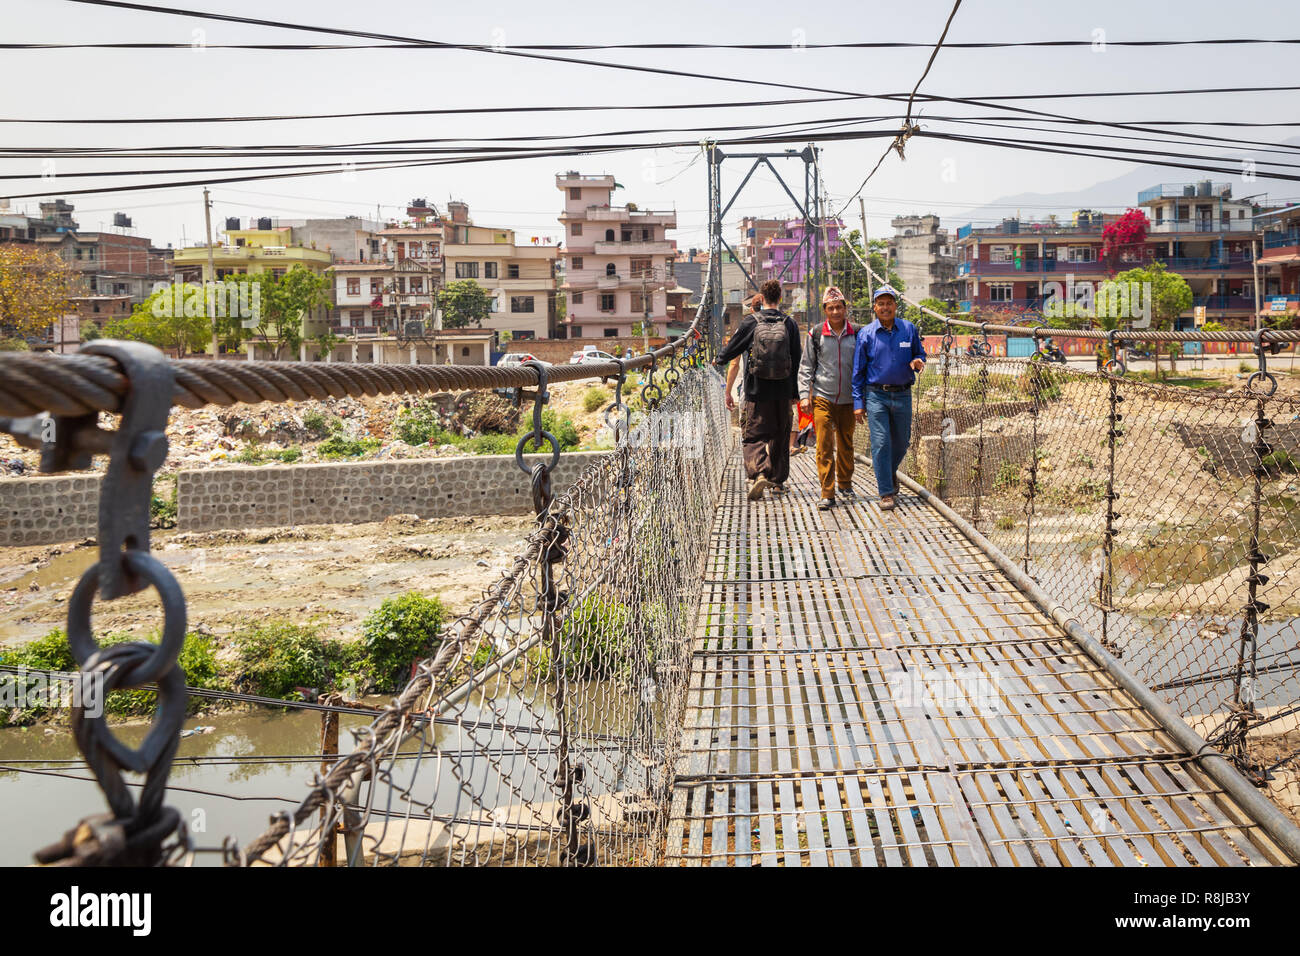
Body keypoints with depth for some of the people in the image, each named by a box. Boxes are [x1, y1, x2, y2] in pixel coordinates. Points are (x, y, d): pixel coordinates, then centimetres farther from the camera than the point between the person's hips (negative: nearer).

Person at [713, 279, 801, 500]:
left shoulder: (750, 322, -6)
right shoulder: (790, 324, 1)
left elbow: (733, 348, 3)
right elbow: (796, 361, 4)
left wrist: (718, 360, 25)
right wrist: (794, 393, 12)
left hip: (756, 391, -2)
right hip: (782, 393, 2)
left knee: (753, 435, 3)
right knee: (780, 436, 15)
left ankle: (759, 474, -21)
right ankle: (778, 481, 23)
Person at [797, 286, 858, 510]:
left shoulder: (856, 334, 5)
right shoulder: (816, 335, 2)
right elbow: (806, 367, 5)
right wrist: (804, 395, -4)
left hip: (847, 399, 2)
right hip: (822, 398, -2)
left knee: (846, 445, 13)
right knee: (824, 446, -8)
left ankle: (845, 483, 33)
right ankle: (827, 494, -5)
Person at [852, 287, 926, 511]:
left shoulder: (909, 329, 4)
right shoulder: (866, 333, 0)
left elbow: (920, 353, 18)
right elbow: (858, 370, 2)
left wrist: (918, 361, -9)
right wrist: (858, 403, -2)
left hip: (903, 395, 2)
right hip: (876, 396, -2)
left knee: (901, 442, 11)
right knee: (880, 443, -8)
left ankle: (890, 472, 41)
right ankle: (886, 493, -1)